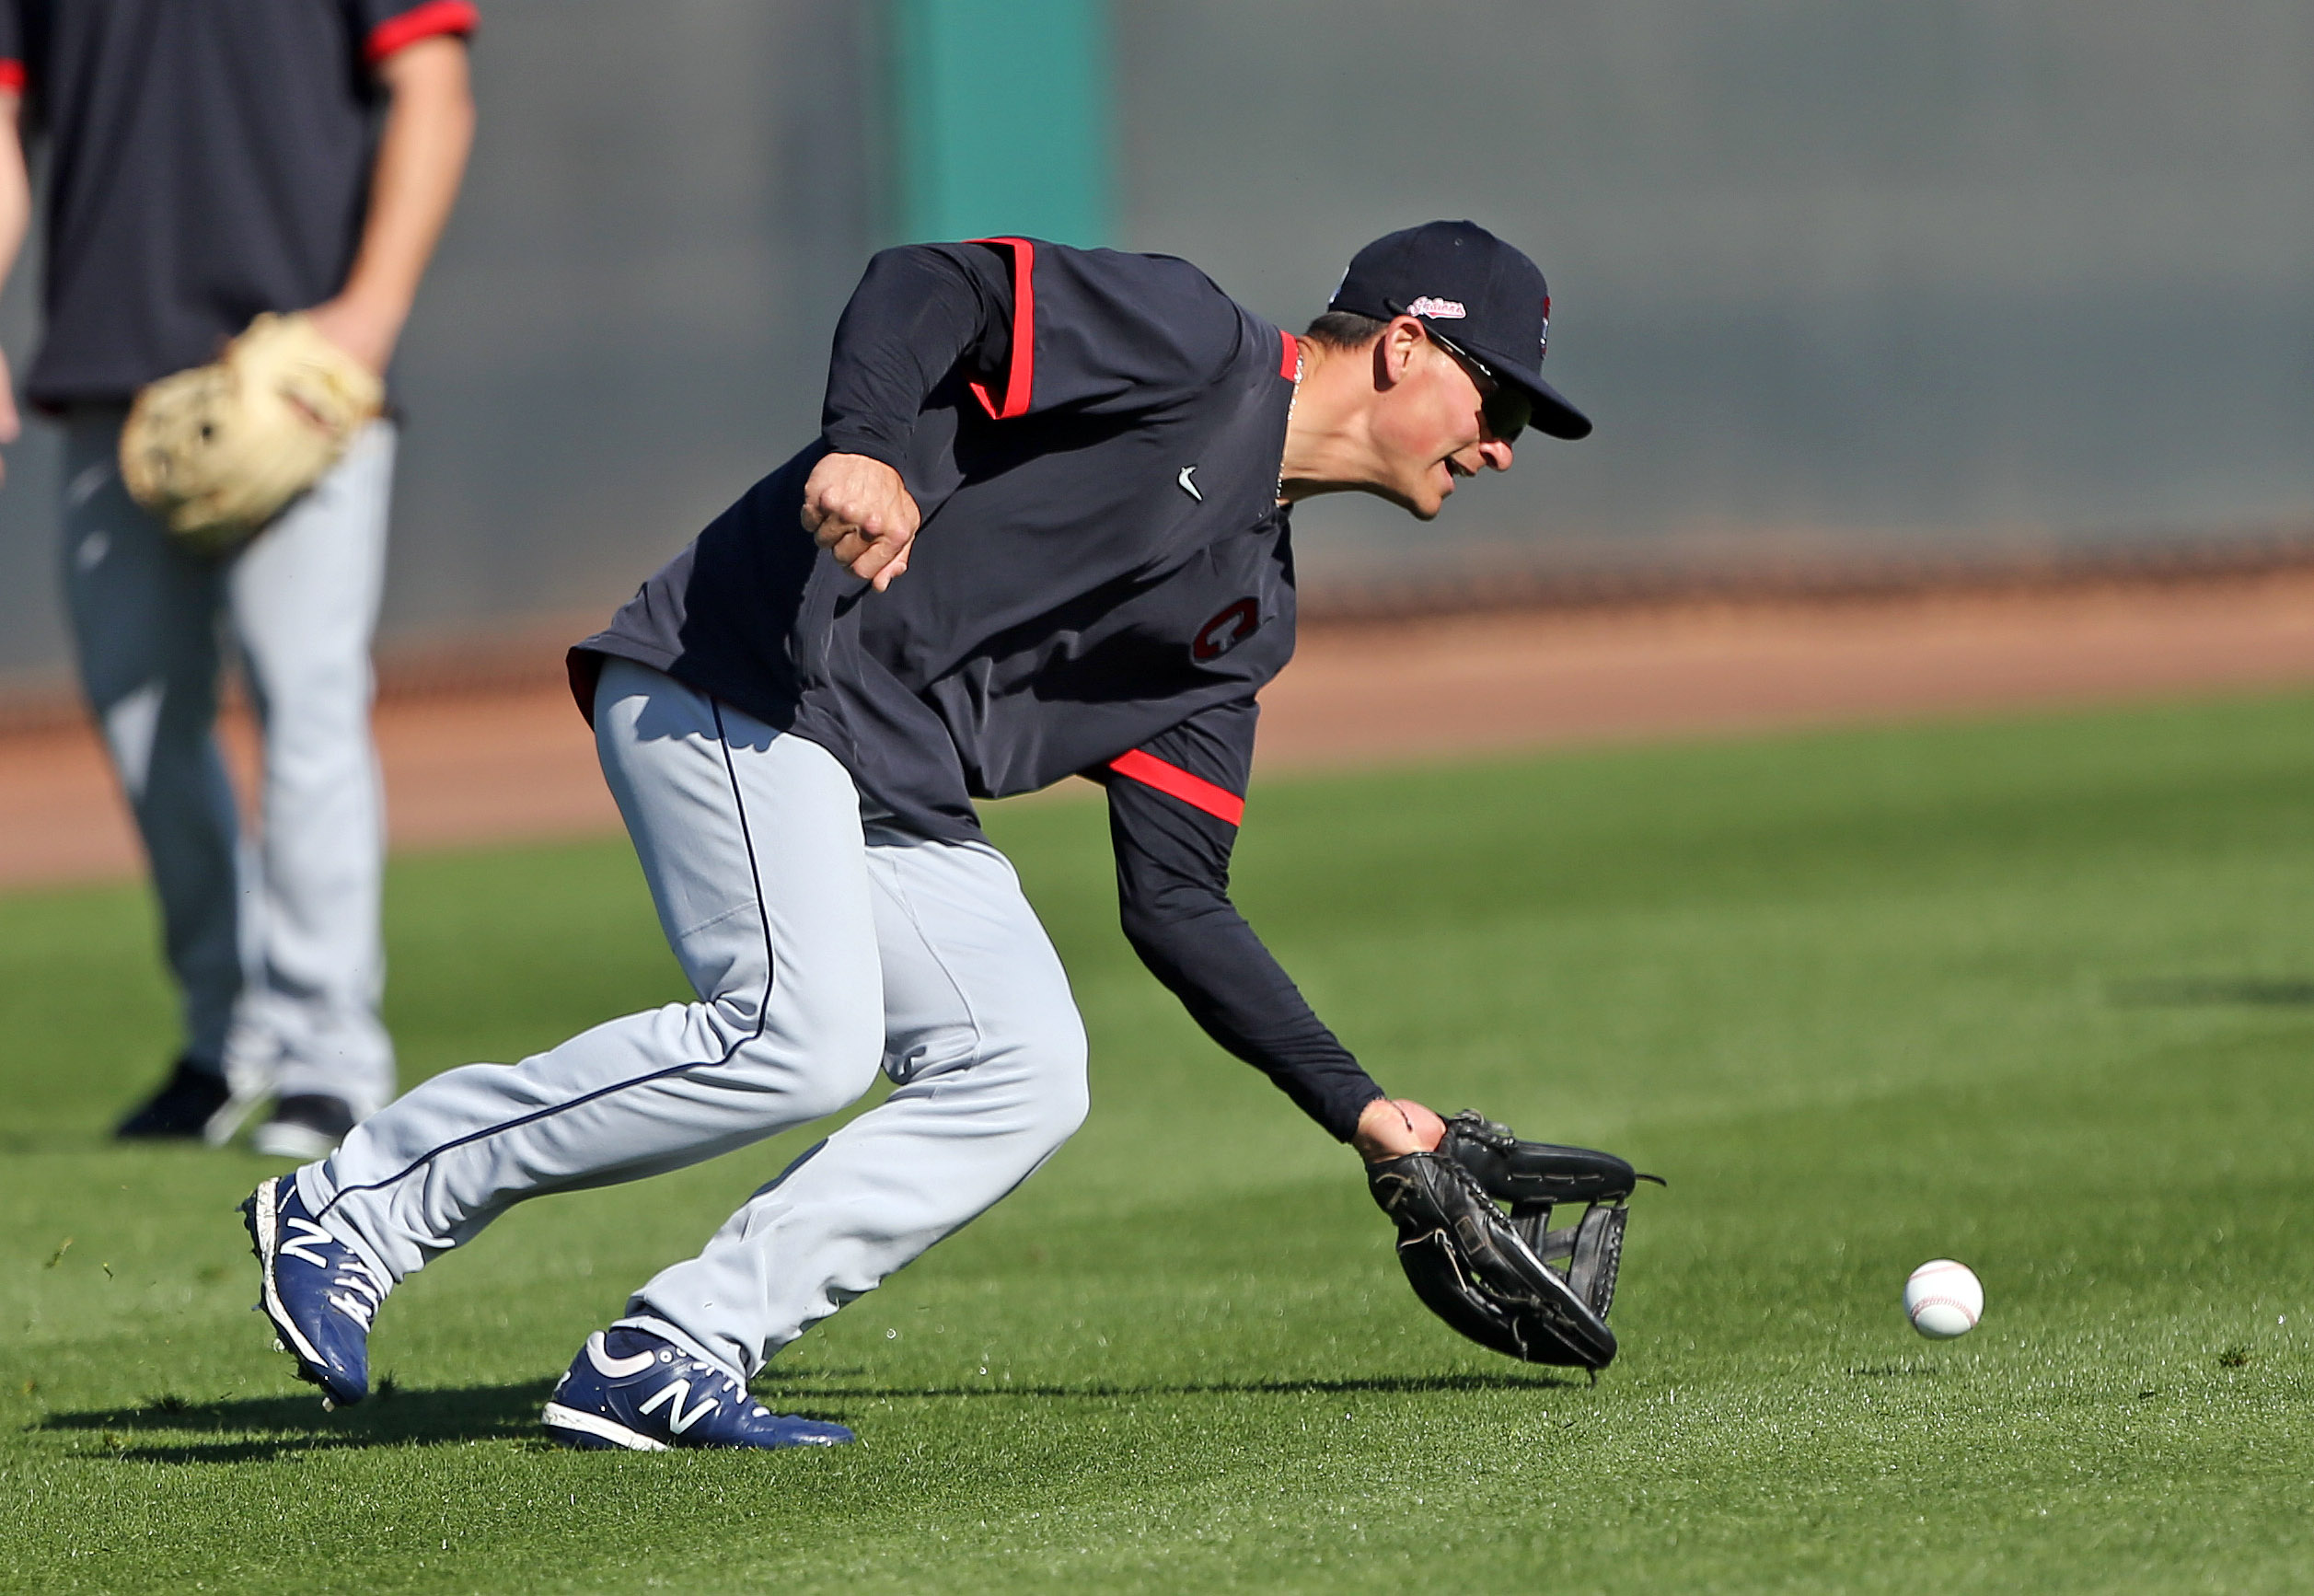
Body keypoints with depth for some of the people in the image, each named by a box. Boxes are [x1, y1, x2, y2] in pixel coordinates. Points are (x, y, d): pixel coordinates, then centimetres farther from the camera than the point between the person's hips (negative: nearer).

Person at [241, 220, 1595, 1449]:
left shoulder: (1247, 605, 22)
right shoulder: (1191, 348, -1)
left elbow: (1177, 904, 20)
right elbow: (928, 287, -14)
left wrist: (1360, 1107, 15)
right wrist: (864, 443, -35)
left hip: (896, 810, 9)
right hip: (732, 688, -9)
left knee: (1027, 1077, -6)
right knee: (802, 1037, -25)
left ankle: (659, 1367, -8)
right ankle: (353, 1206, -13)